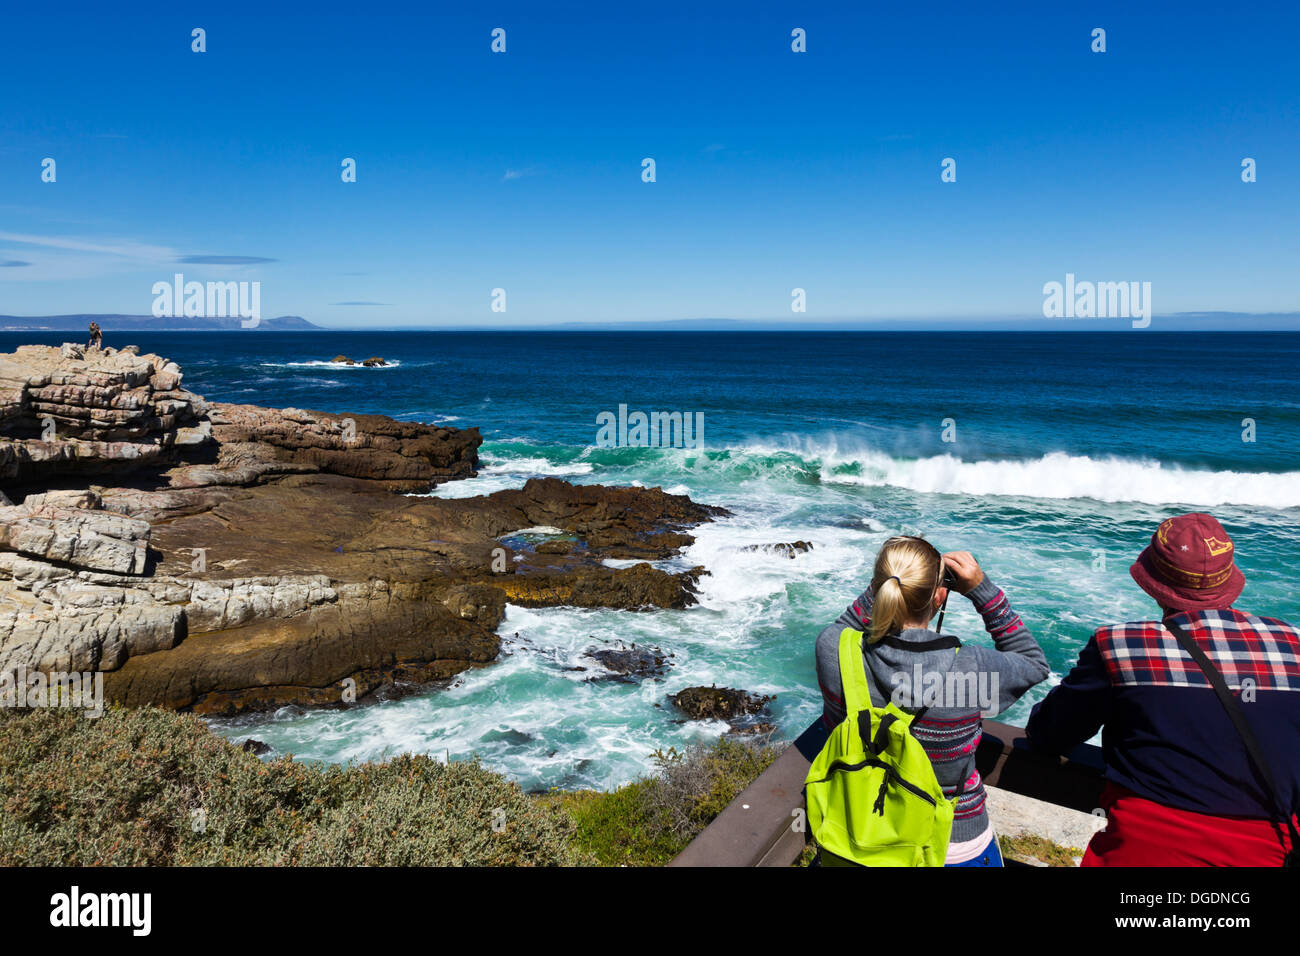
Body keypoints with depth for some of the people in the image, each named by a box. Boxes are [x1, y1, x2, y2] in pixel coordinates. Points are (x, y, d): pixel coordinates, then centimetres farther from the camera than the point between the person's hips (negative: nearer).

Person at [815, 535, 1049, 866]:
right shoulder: (971, 669, -27)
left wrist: (881, 588, -6)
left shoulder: (832, 651, -23)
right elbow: (1034, 663, -3)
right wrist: (982, 589, -8)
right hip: (956, 847, -1)